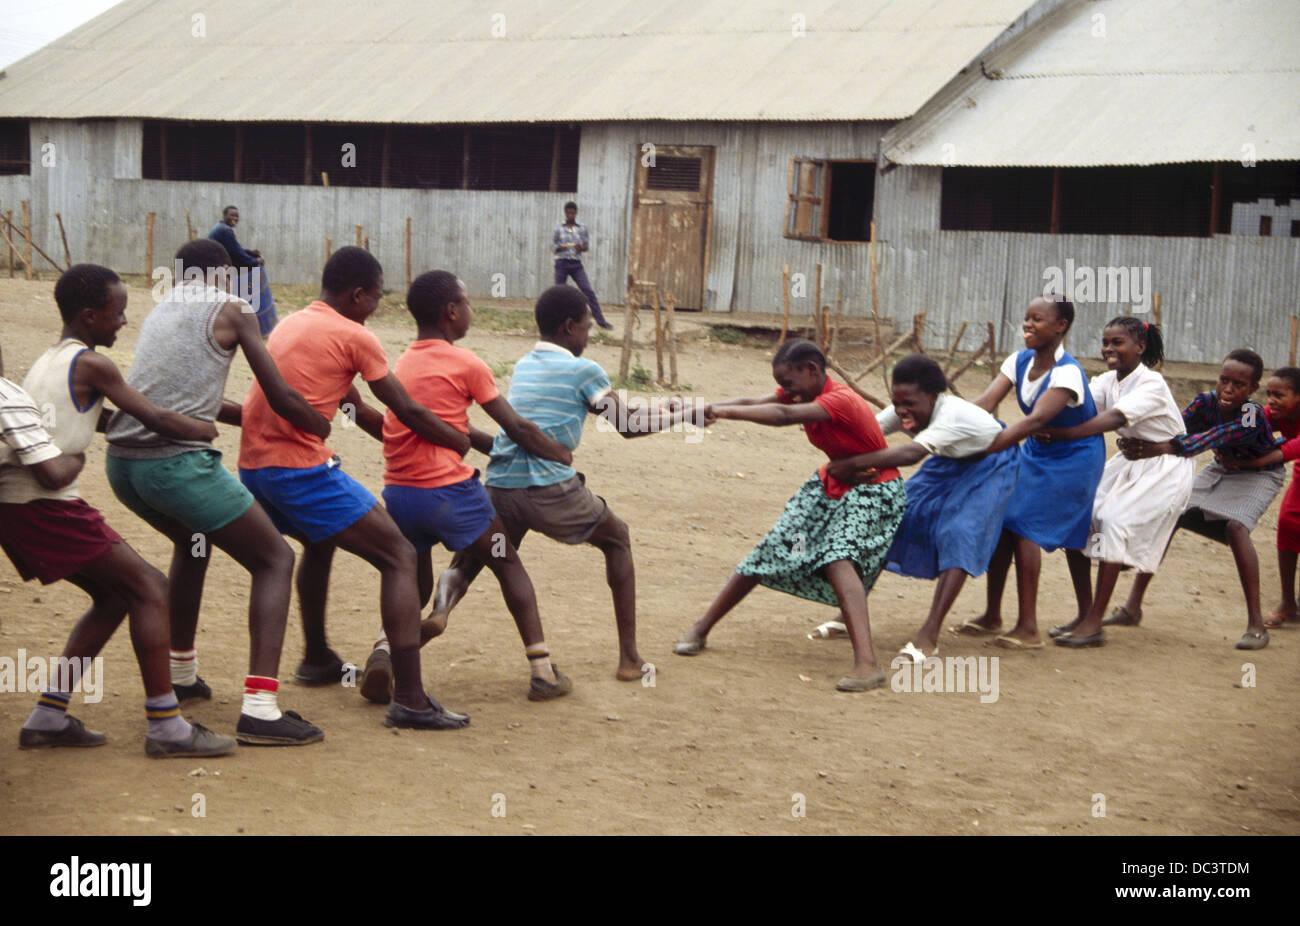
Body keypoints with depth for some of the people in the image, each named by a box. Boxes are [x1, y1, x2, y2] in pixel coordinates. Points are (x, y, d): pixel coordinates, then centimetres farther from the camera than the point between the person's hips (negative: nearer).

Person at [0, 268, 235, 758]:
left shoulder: (49, 360, 20)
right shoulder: (91, 365, -7)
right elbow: (156, 418, -4)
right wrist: (208, 430, 10)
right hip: (45, 504, -9)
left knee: (114, 596, 17)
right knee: (149, 588, -6)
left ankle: (48, 718, 15)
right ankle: (165, 726, -9)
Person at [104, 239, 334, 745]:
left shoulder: (162, 308, 23)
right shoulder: (231, 309, 3)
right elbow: (282, 398, 0)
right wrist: (327, 429, 17)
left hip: (121, 461, 8)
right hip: (179, 462, -7)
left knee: (192, 543, 35)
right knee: (275, 560, 3)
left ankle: (180, 674, 44)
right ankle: (259, 708, -11)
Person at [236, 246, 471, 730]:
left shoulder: (291, 324, 20)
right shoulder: (354, 337, -4)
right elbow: (409, 413, 0)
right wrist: (469, 444, 12)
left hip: (253, 467, 9)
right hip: (302, 467, -9)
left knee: (319, 542, 36)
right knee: (399, 558, -6)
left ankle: (317, 656, 49)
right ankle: (409, 699, -17)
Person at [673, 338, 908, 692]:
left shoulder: (841, 400, -27)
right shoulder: (802, 393, -1)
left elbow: (785, 416, -43)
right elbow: (753, 403, -14)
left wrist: (724, 411, -47)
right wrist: (709, 408, -31)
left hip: (872, 491, -8)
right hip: (831, 485, 8)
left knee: (838, 557, -31)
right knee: (771, 551, 5)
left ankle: (867, 664, -43)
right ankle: (701, 629, 17)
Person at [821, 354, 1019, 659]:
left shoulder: (954, 415, -41)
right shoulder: (906, 411, -20)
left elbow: (913, 454, -56)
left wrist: (853, 464, -58)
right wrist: (850, 469, -50)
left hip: (989, 466, -7)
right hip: (951, 464, 7)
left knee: (959, 536, -25)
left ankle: (929, 636, -25)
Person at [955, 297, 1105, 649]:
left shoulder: (1067, 373, -27)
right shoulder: (1020, 361, -4)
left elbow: (1036, 420, -39)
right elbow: (986, 402, -16)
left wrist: (984, 449, -49)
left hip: (1073, 458, -7)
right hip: (1036, 452, 7)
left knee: (1023, 526, -15)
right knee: (1002, 521, 1)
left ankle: (1028, 628, -12)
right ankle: (992, 616, 14)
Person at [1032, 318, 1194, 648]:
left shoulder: (1151, 384, -21)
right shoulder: (1108, 381, 2)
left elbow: (1116, 418, -36)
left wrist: (1063, 434, -46)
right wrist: (1044, 424, -37)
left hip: (1165, 467, -8)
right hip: (1131, 460, 8)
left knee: (1115, 519, -22)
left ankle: (1095, 623, -20)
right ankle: (1085, 613, 4)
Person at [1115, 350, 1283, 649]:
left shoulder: (1252, 417, -34)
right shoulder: (1207, 402, -18)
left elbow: (1211, 439, -49)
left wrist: (1161, 448, -65)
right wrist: (1136, 442, -52)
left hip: (1259, 475, -6)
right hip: (1221, 470, 6)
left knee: (1236, 526, -32)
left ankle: (1256, 625, -29)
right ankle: (1133, 607, 2)